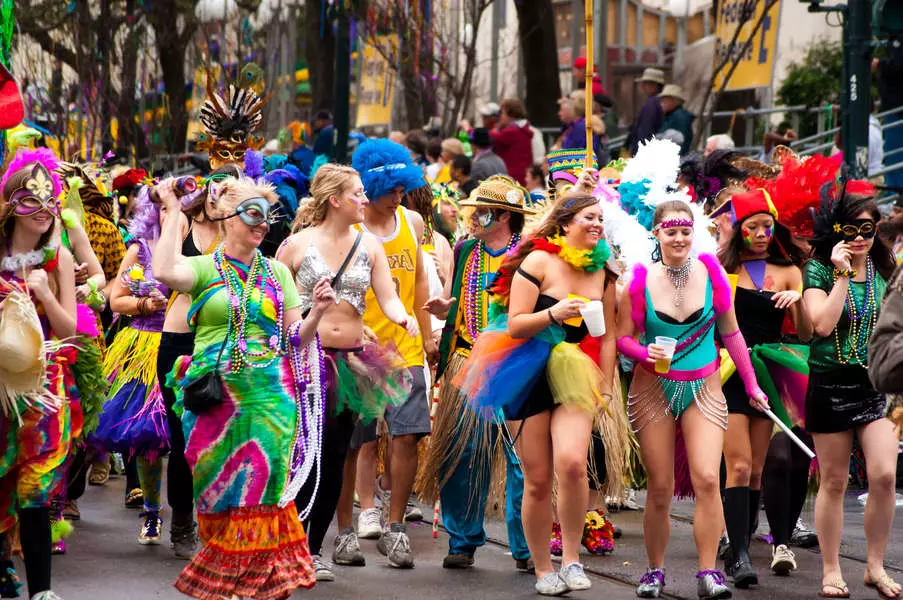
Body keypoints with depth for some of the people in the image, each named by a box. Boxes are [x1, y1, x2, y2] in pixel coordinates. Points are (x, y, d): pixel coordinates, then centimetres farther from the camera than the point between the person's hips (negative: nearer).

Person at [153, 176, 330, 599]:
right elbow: (165, 272, -20)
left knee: (262, 485, -1)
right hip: (217, 396, -2)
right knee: (224, 488, 1)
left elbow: (296, 336, 12)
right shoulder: (204, 268, 3)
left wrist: (317, 311, -7)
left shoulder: (277, 272, 13)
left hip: (271, 394, 2)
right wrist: (173, 213, -12)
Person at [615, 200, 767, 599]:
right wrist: (646, 353, -19)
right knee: (660, 488, 3)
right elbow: (623, 338, 1)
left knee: (707, 480, -14)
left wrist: (751, 385, 11)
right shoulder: (640, 280, -5)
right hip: (653, 389, 0)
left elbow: (730, 333, 8)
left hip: (704, 388, 0)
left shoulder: (710, 272, -3)